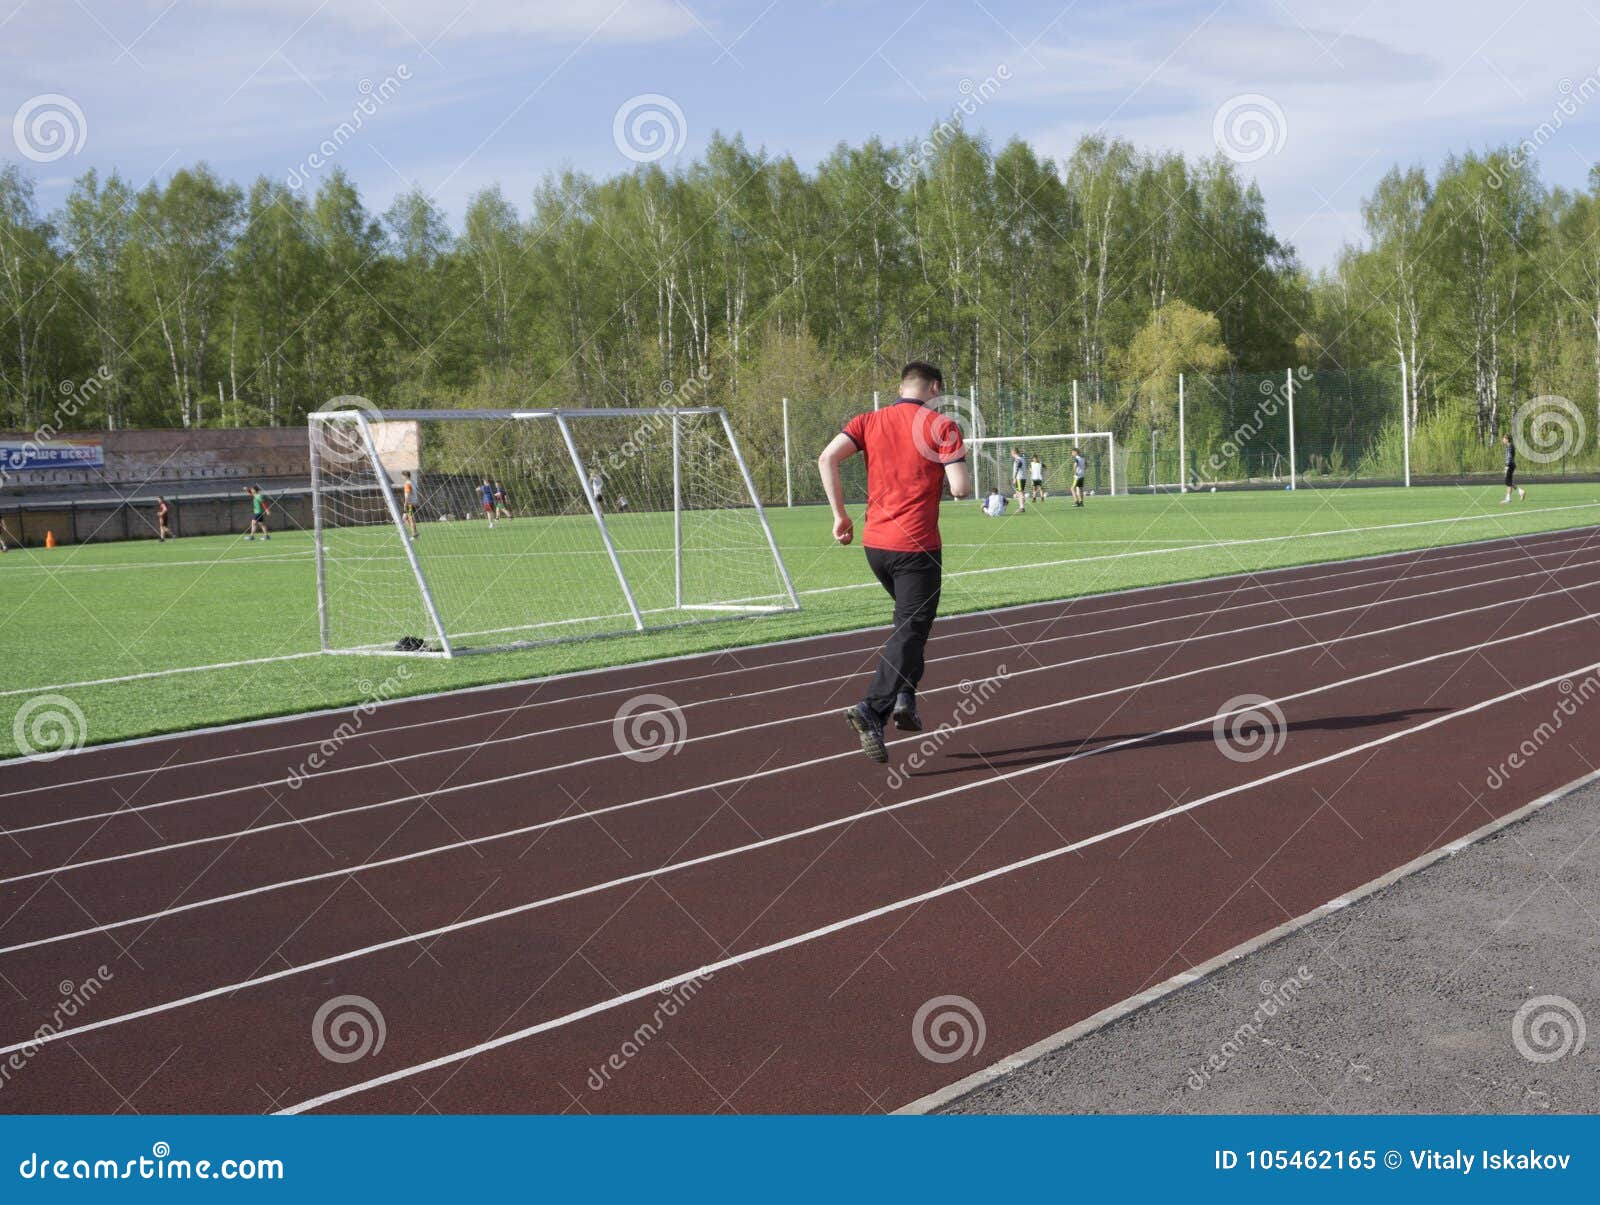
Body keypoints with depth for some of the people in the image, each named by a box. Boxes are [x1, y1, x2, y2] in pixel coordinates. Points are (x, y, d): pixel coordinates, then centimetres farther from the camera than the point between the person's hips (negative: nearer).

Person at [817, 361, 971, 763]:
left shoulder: (868, 421, 8)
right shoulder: (942, 426, -4)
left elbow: (827, 458, -7)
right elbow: (961, 488, -12)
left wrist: (840, 514, -2)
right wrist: (957, 462, 10)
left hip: (874, 542, 6)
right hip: (916, 547, -6)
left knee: (912, 620, 26)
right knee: (910, 632, -4)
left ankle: (904, 698, 16)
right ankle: (872, 712, -19)